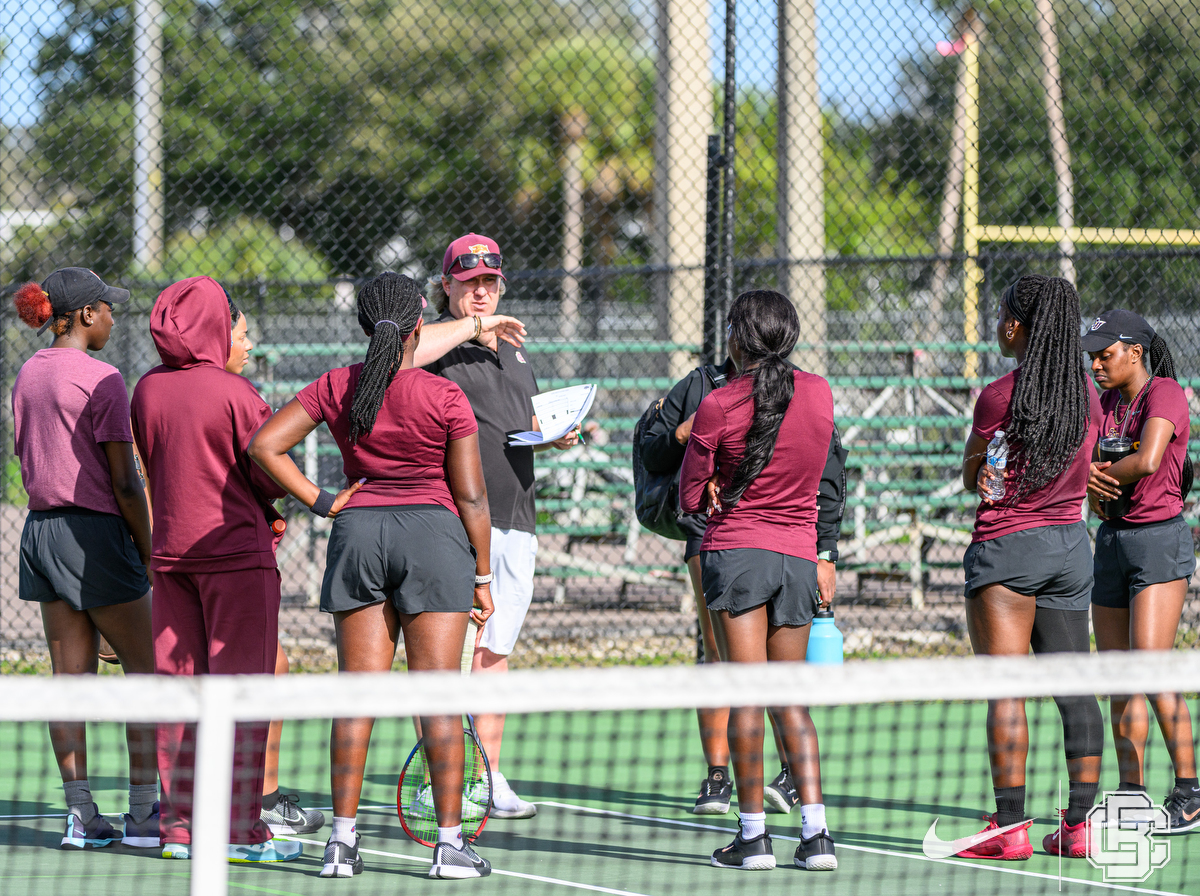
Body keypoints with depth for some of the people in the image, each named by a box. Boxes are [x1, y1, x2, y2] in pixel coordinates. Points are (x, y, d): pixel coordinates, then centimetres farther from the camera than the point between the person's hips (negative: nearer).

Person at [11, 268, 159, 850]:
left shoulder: (28, 375, 9)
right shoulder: (102, 380, -14)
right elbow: (124, 481, -15)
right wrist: (148, 550, -5)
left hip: (41, 530, 7)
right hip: (96, 532, -7)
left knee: (71, 675, 7)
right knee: (145, 670, 4)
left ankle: (81, 815, 6)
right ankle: (143, 812, 1)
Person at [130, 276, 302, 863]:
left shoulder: (146, 391, 5)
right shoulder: (234, 393, -13)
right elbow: (272, 476, -9)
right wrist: (261, 510, 14)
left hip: (171, 549, 6)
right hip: (236, 550, -6)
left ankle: (178, 826, 11)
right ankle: (239, 829, -2)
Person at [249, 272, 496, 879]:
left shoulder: (336, 388, 3)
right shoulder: (445, 398, -6)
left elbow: (264, 445, 0)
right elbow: (471, 497, -5)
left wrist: (321, 503, 2)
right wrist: (482, 578, 3)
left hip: (357, 533, 3)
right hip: (433, 534, -3)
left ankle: (343, 838, 3)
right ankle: (450, 842, -1)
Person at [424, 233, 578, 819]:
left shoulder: (512, 349, 22)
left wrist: (558, 435, 11)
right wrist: (473, 326, -19)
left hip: (515, 518, 7)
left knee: (495, 650, 10)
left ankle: (491, 778, 15)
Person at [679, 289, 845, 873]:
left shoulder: (717, 406, -9)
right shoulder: (819, 393, 3)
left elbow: (691, 498, -1)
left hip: (736, 551, -4)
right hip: (799, 557, 4)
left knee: (747, 694, -3)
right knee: (790, 700, 10)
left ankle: (753, 835, -3)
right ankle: (816, 834, 2)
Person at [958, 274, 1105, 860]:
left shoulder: (1000, 396, -13)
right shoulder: (1087, 393, 5)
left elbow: (971, 477, 0)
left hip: (1006, 548, -6)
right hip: (1071, 545, 6)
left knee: (1005, 690, -6)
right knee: (1074, 689, 7)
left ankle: (1010, 826, -9)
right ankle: (1079, 824, 7)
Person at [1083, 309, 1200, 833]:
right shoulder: (1105, 403, 14)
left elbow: (1148, 460, -25)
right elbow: (1089, 477, 10)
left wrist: (1102, 476, -9)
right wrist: (1093, 489, -12)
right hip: (1112, 541, 8)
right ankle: (1131, 795, 10)